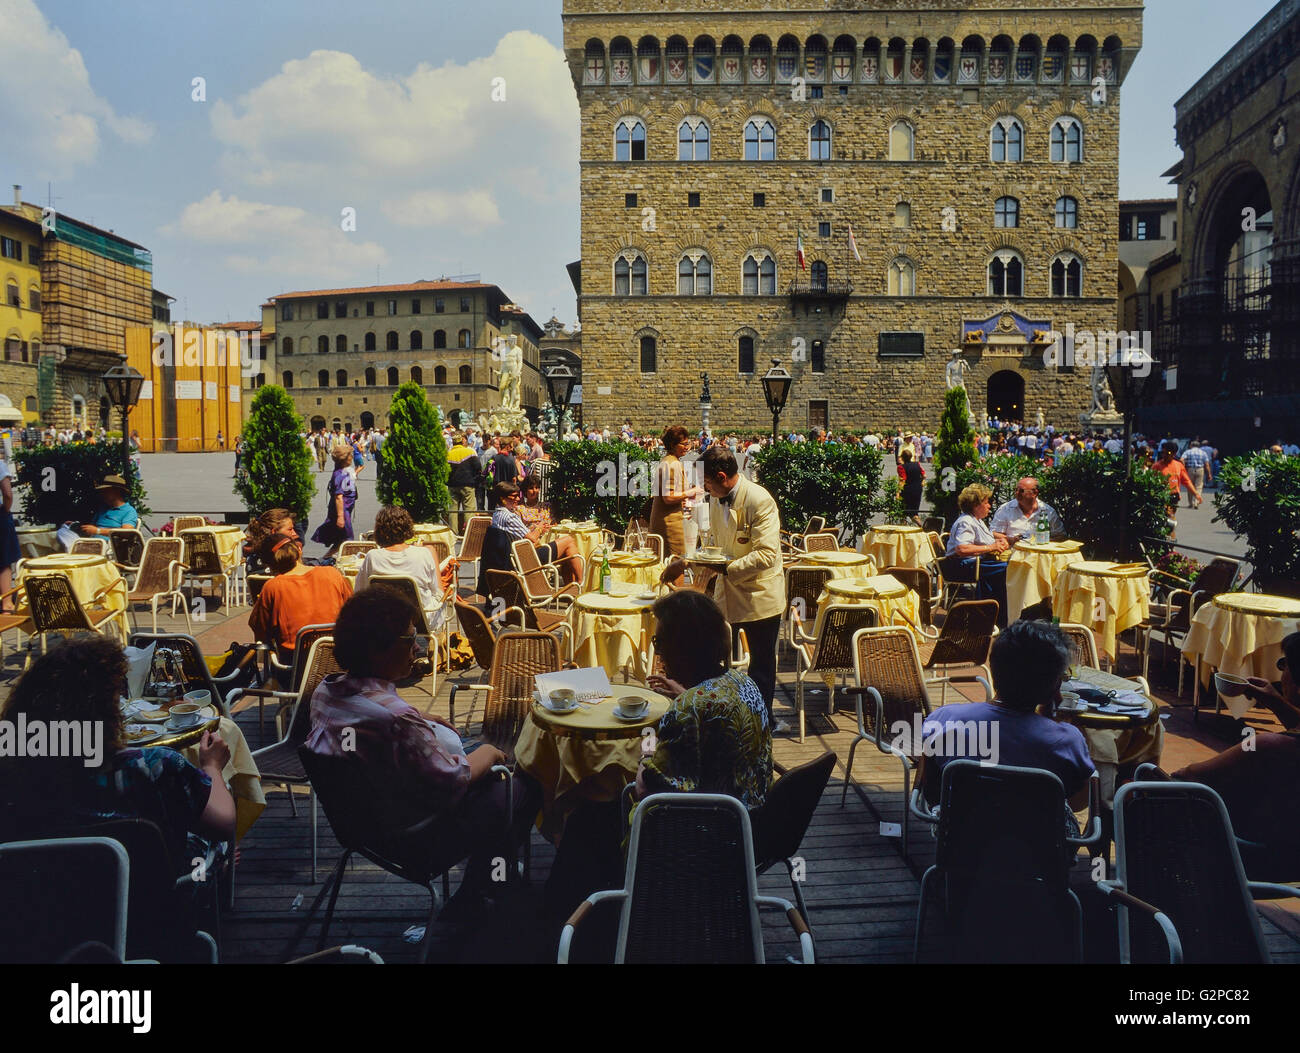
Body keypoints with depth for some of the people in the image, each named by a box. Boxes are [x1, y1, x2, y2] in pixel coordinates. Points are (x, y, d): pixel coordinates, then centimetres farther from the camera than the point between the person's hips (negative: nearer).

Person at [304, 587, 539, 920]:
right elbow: (452, 783, -29)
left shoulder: (327, 690, -9)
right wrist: (486, 756, -11)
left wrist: (421, 724, 9)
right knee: (525, 784, 6)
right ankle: (469, 901, 19)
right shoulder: (397, 719, -38)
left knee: (478, 748, 24)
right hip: (423, 841, -9)